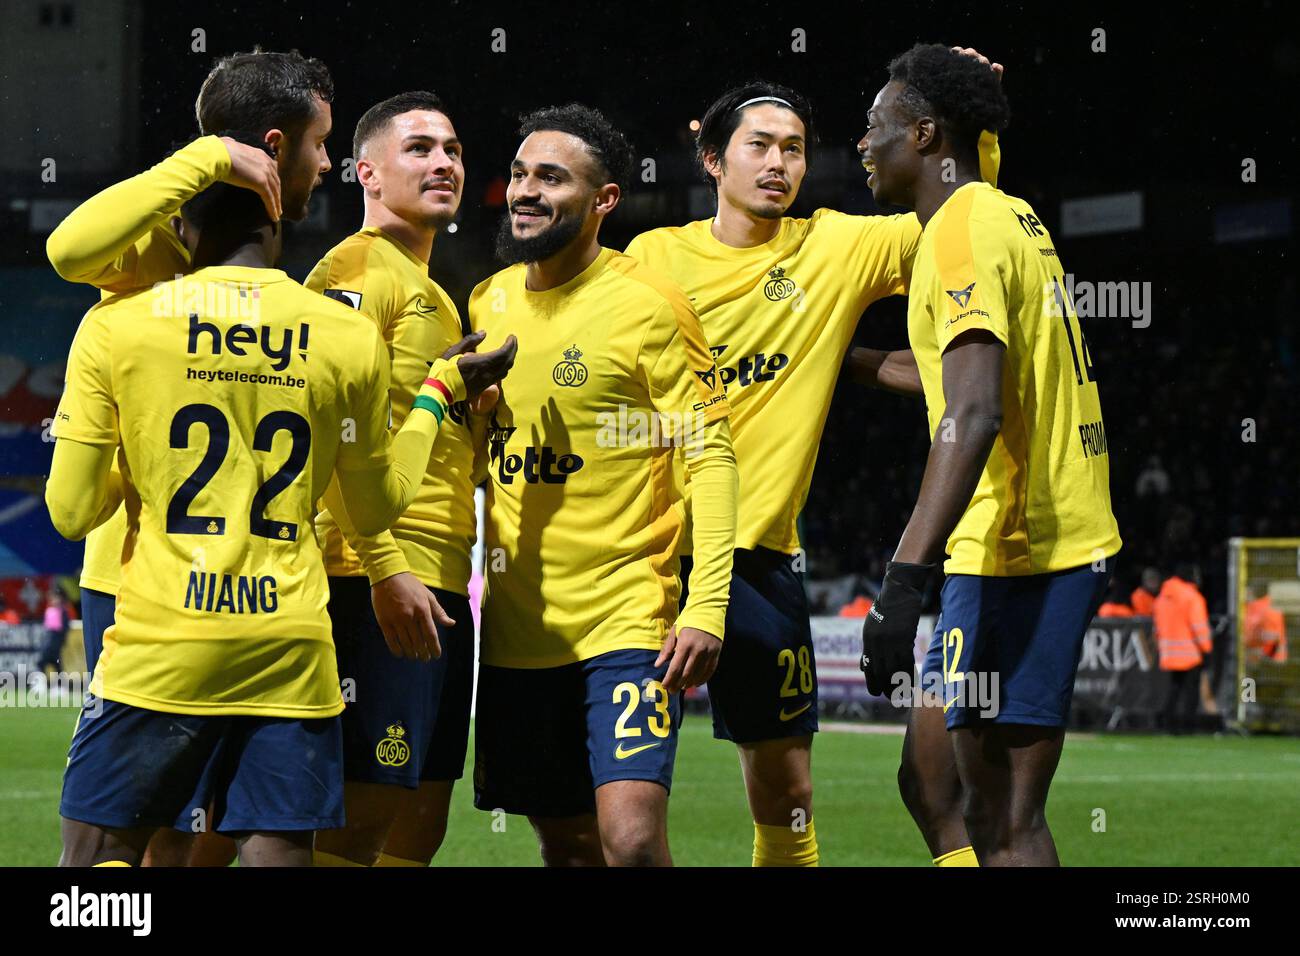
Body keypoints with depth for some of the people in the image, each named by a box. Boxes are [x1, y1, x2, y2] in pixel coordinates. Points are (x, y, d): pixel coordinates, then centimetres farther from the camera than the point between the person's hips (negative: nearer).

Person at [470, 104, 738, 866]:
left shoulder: (648, 304, -8)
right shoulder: (488, 303, 9)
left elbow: (712, 459, -10)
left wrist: (706, 607, -17)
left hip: (628, 623, -6)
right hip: (517, 627, 6)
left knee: (631, 837, -18)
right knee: (566, 843, 10)